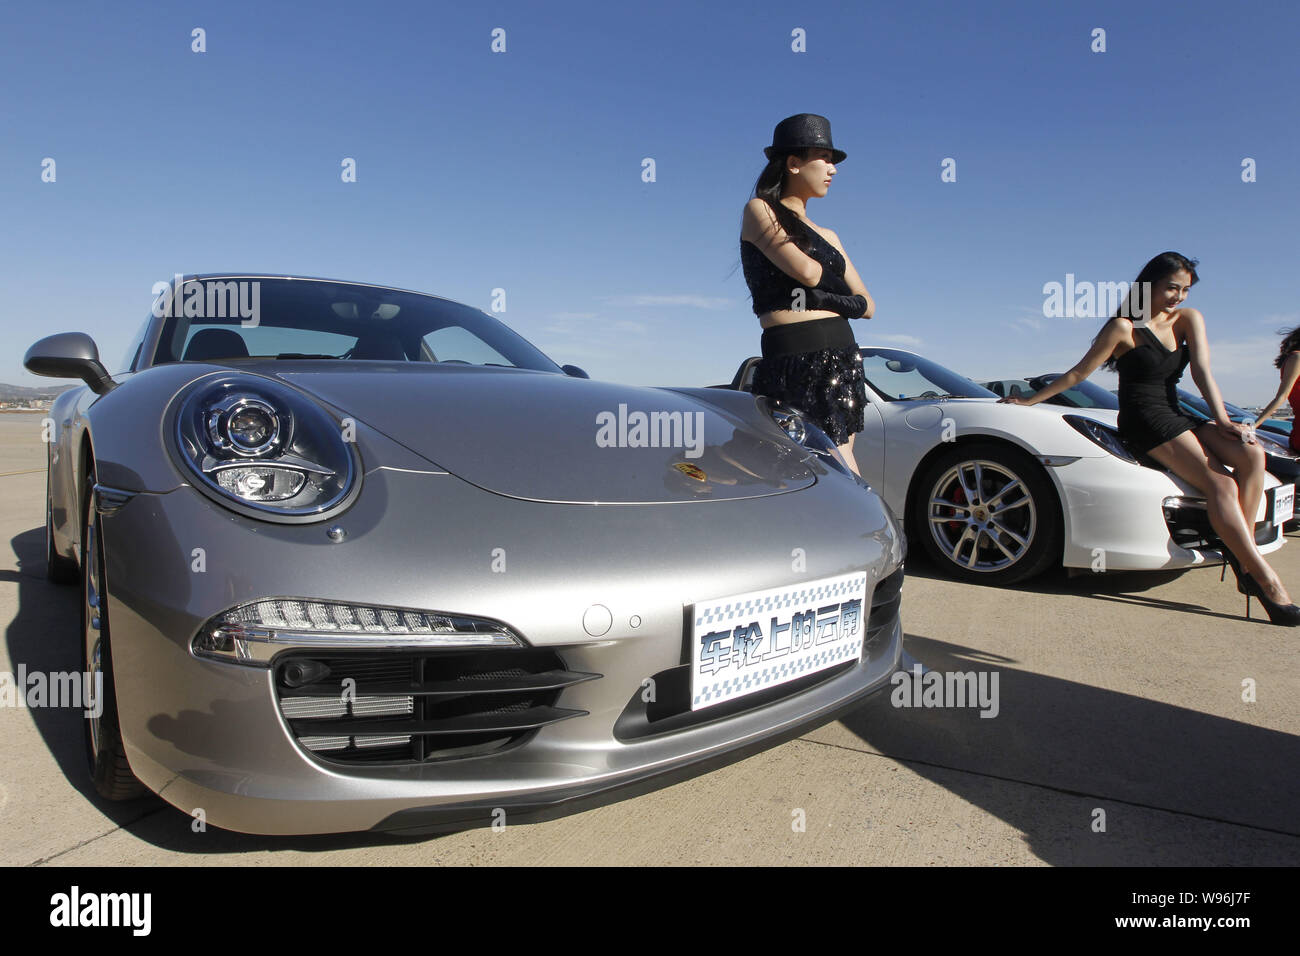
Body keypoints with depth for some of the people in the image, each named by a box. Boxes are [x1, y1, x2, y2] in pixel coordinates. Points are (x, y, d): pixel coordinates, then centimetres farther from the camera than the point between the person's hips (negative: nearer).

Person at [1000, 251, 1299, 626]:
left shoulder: (1189, 319, 13)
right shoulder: (1124, 328, -3)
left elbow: (1202, 370, 3)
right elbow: (1078, 373, 2)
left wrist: (1222, 420, -10)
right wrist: (1029, 401, 3)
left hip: (1176, 417, 7)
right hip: (1144, 420, -6)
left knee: (1251, 453, -21)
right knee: (1220, 483, -24)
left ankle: (1241, 550, -17)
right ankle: (1266, 580, -28)